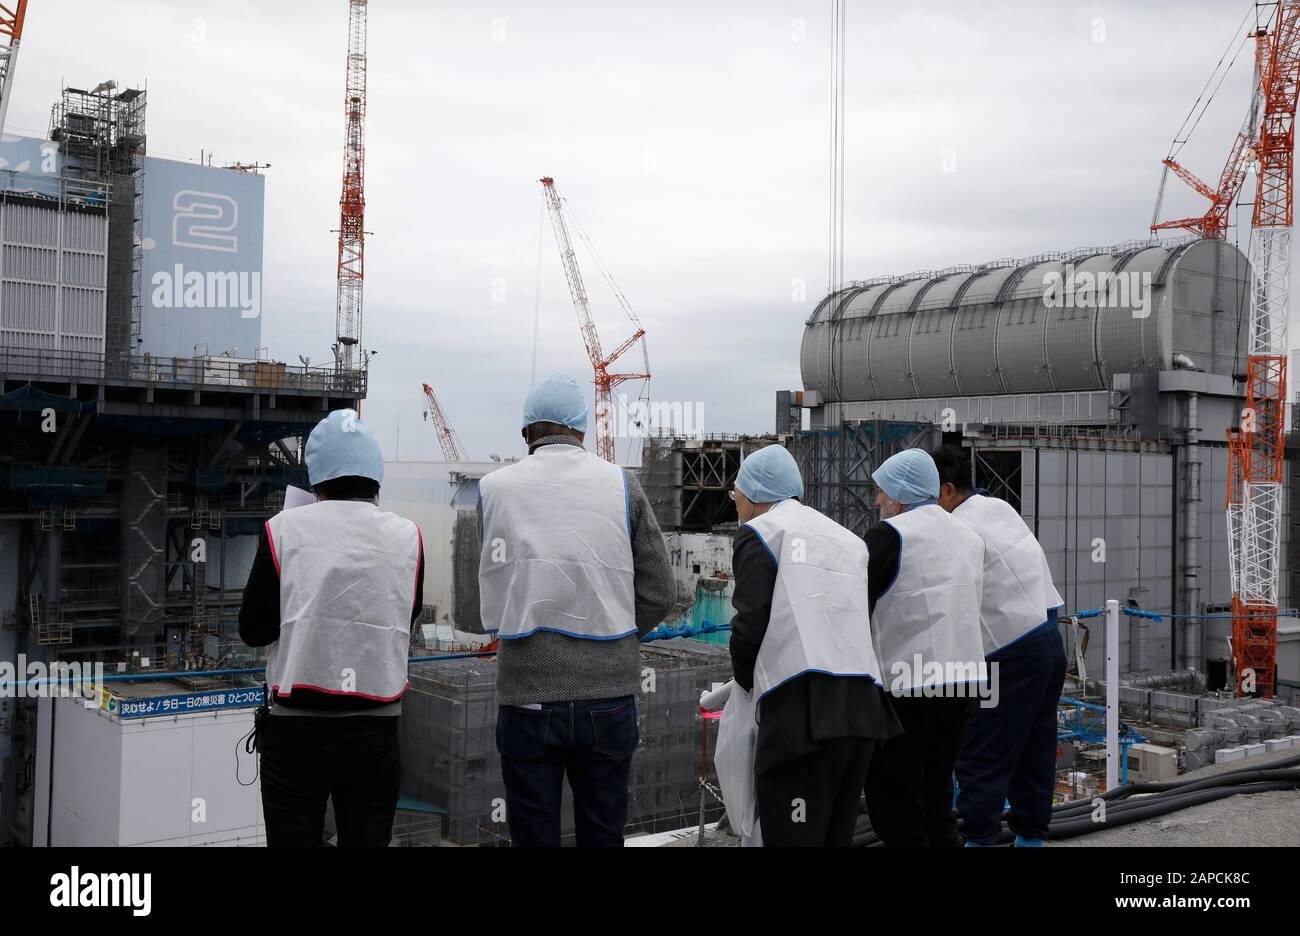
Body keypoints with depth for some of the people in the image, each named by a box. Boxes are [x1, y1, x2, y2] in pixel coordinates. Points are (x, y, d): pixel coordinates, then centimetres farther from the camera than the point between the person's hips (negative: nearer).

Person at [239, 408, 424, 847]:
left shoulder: (283, 530, -7)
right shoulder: (408, 537, -1)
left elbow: (252, 629, -2)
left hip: (296, 731, -1)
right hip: (376, 732, 2)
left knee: (294, 837, 9)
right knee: (367, 838, 12)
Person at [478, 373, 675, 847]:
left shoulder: (494, 487, -1)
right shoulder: (622, 484, 1)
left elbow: (488, 606, 1)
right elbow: (659, 594, 3)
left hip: (526, 696, -1)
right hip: (609, 696, 1)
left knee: (533, 835, 11)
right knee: (603, 834, 15)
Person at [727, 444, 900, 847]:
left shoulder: (759, 531, 4)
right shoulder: (849, 539, 24)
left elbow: (750, 624, -6)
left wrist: (747, 680, 13)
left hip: (804, 709, -7)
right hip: (863, 708, 7)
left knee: (793, 837, -5)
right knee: (837, 837, 14)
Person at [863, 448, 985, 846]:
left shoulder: (888, 534, -10)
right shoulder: (969, 537, 14)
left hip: (908, 685, -8)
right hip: (965, 680, 8)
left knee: (895, 812, -1)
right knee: (935, 802, 18)